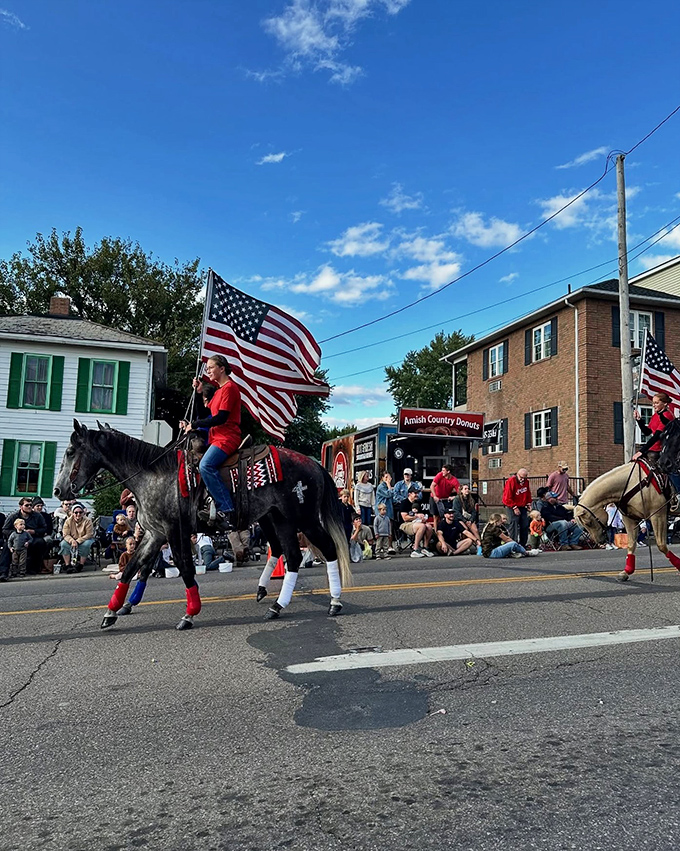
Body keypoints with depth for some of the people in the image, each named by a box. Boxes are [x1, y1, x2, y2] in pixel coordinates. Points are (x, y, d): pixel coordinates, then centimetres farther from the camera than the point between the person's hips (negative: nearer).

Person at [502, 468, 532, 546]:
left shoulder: (526, 481, 5)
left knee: (525, 525, 6)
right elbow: (507, 497, -17)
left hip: (523, 507, 7)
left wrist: (528, 503, 9)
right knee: (514, 523, -12)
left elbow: (528, 493, 19)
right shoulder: (511, 481, -16)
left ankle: (522, 545, 16)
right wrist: (514, 507, -16)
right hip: (513, 506, -7)